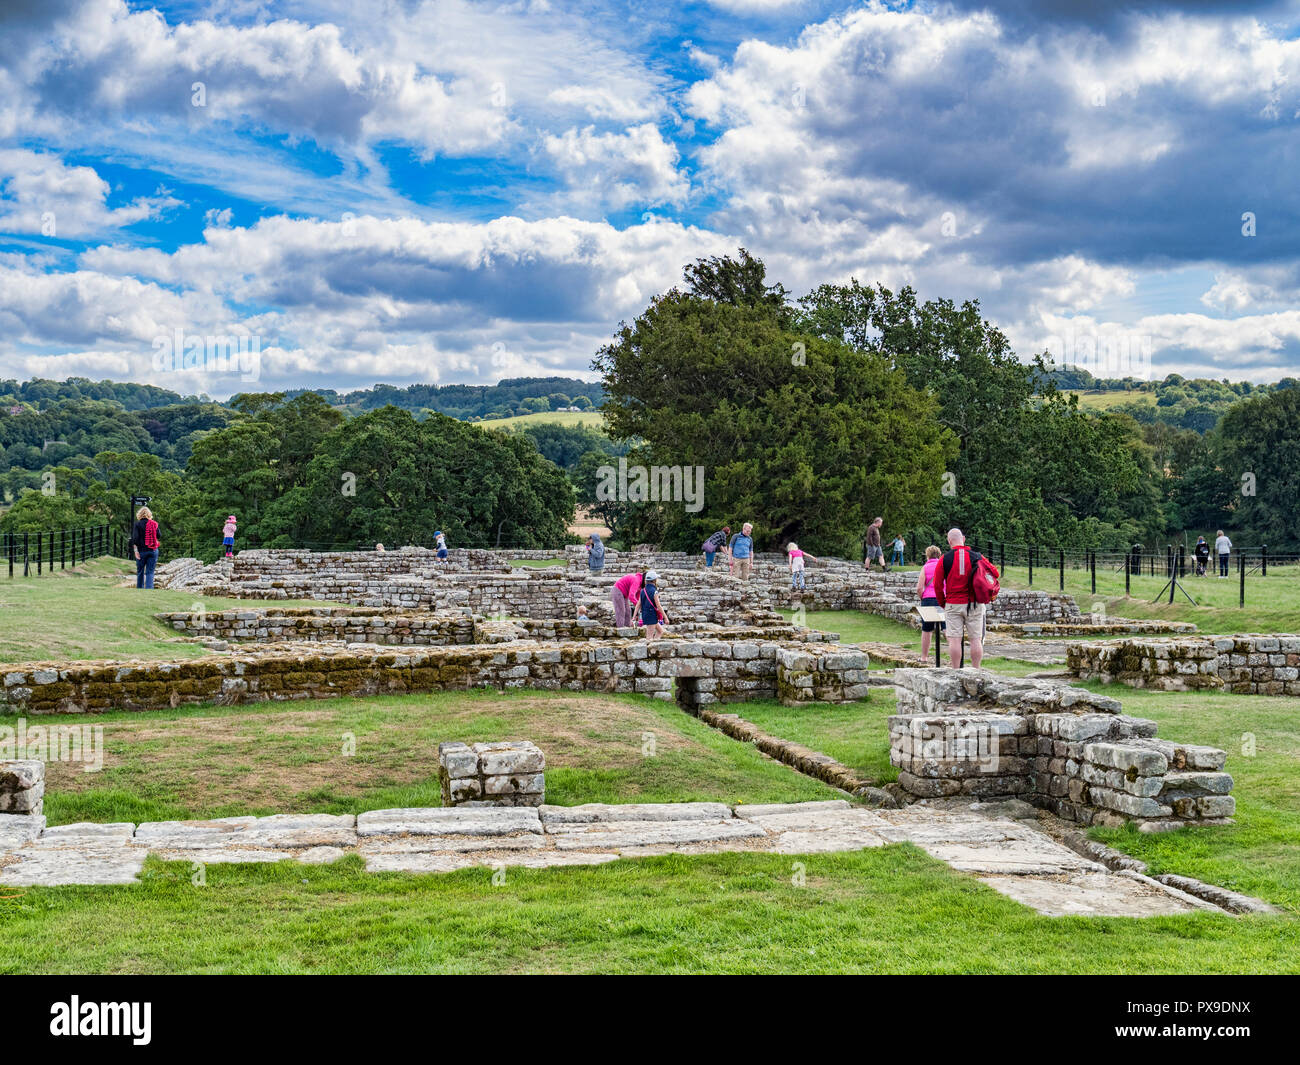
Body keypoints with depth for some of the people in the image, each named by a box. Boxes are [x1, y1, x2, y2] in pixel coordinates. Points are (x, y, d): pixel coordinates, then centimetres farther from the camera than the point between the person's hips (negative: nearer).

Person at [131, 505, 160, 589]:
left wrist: (135, 550, -10)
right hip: (153, 551, 1)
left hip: (142, 550, -1)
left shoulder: (138, 524, -6)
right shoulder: (155, 524, 1)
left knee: (140, 572, 14)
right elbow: (158, 536, 6)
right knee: (150, 572, 2)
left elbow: (135, 538, -12)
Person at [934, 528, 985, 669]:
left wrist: (942, 604, 12)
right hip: (974, 604, 1)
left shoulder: (944, 559, -2)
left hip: (953, 605, -1)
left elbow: (937, 585, -1)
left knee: (954, 640, 1)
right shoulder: (977, 557, 2)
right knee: (976, 639, 5)